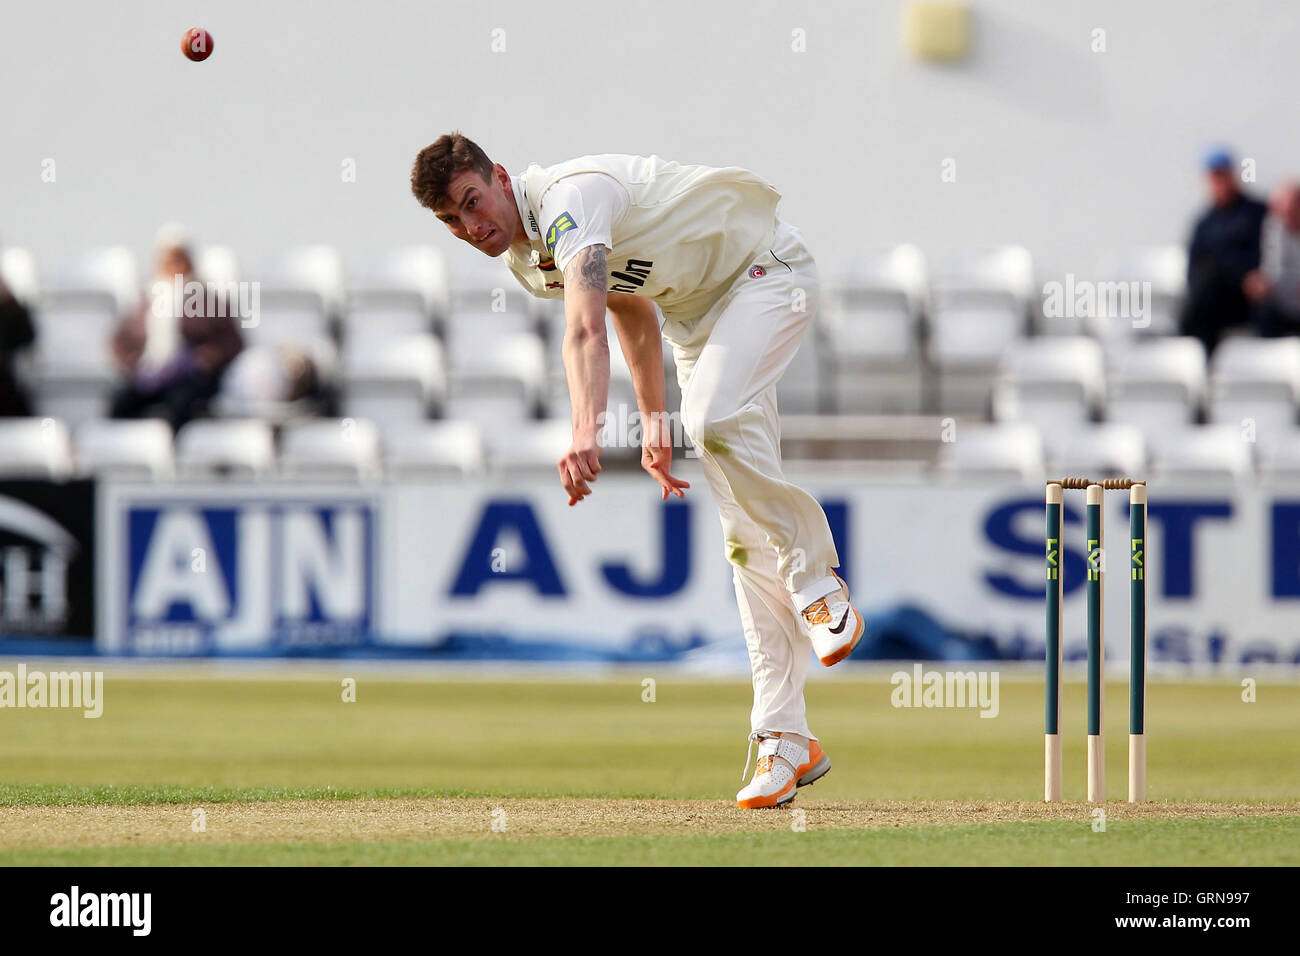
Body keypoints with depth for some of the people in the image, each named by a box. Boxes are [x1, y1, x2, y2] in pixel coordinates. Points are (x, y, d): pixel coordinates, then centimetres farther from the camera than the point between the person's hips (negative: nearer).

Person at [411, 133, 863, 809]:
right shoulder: (523, 255, -2)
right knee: (742, 524, 0)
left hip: (764, 271, -8)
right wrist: (652, 419, 17)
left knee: (715, 420, -36)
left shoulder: (570, 197, -31)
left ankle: (813, 573, -13)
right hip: (693, 309, 9)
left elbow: (585, 328, -48)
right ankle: (785, 737, -3)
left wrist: (587, 431, -62)